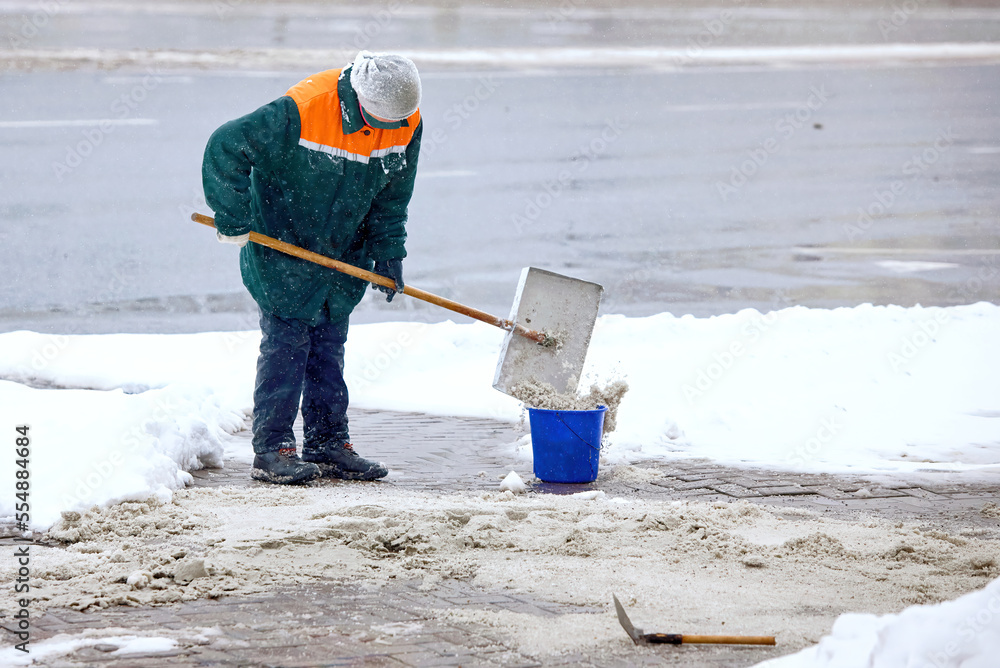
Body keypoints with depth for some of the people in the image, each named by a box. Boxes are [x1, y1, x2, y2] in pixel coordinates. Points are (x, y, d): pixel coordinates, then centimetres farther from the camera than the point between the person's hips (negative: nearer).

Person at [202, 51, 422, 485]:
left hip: (342, 252, 6)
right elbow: (225, 148, -25)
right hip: (281, 248, -6)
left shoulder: (406, 124, -11)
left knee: (329, 348, 10)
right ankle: (272, 449, -4)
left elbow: (392, 196, 5)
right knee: (285, 345, -7)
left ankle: (328, 445, 16)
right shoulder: (299, 113, -30)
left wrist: (388, 251, -1)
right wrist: (233, 220, -23)